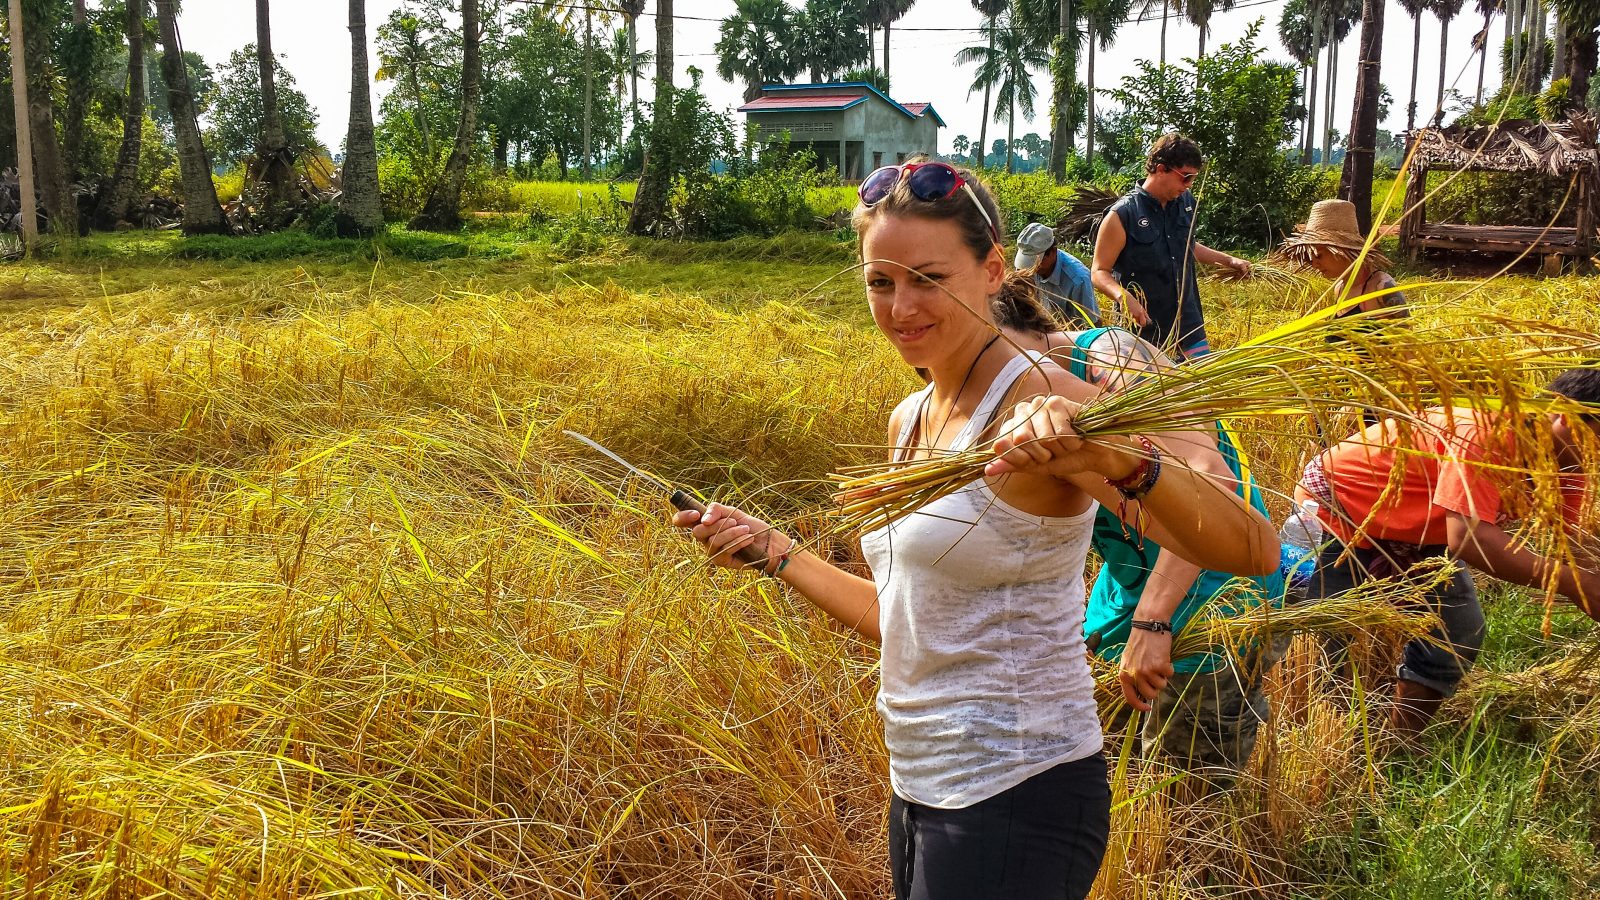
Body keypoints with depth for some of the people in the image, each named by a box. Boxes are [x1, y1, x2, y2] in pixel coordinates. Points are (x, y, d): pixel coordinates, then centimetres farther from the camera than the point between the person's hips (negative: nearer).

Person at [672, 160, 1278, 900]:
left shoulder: (1039, 405, -17)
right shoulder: (909, 420, 6)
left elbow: (1252, 551, -28)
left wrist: (1119, 460, -44)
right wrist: (772, 551, 15)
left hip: (1015, 803, -7)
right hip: (920, 790, 8)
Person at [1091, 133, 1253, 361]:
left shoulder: (1185, 202, 3)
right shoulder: (1122, 216, -17)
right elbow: (1099, 272, -15)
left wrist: (1228, 260, 16)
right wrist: (1124, 297, -33)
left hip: (1187, 317, 6)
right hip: (1145, 323, -6)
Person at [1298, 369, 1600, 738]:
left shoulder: (1562, 460, -7)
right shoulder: (1486, 434, -35)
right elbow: (1468, 538, -43)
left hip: (1416, 534, 8)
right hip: (1333, 511, -8)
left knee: (1459, 637, 1)